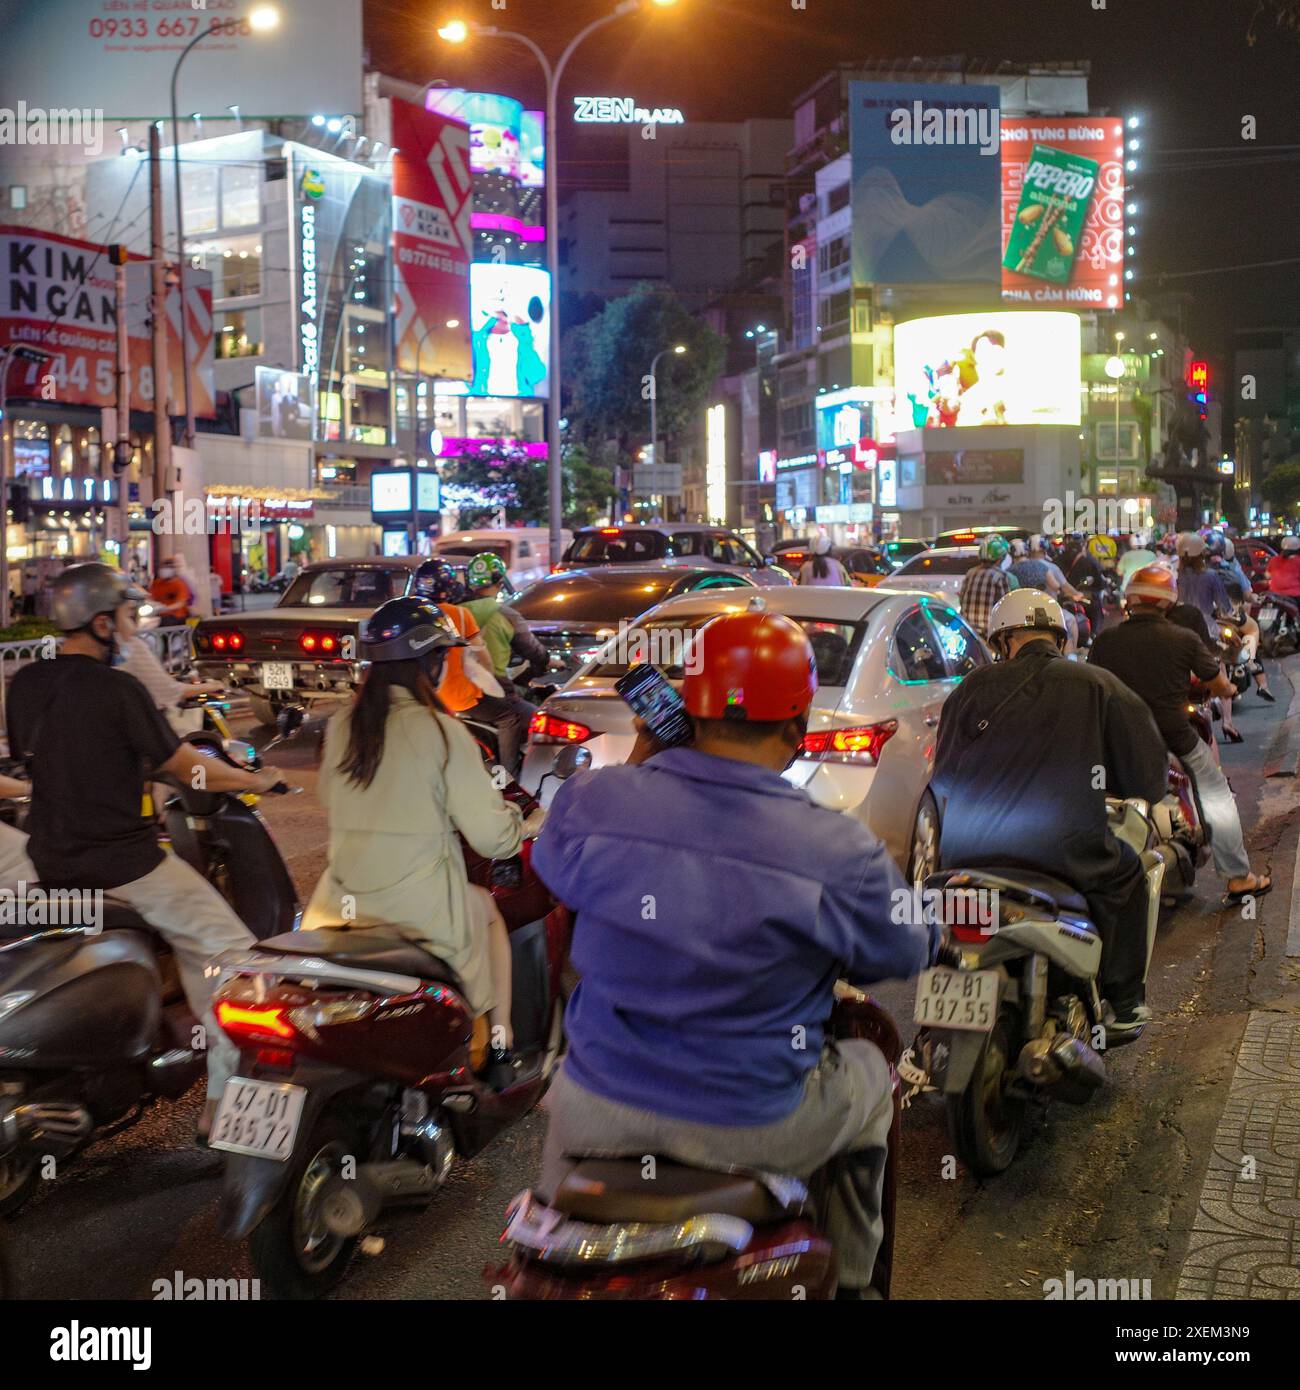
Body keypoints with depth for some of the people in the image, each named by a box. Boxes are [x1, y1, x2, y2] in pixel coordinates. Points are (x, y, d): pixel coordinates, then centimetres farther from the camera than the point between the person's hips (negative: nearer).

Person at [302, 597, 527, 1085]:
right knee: (489, 910, 27)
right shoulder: (442, 732, -14)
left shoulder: (340, 725, 1)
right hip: (421, 908, -5)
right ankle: (501, 1049, 26)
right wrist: (515, 820, 8)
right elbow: (492, 837, -14)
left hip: (343, 903, 5)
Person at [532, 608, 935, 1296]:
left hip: (601, 1109, 2)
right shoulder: (841, 852, -21)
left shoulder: (590, 798, -14)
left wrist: (634, 766, 11)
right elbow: (907, 955, -2)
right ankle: (846, 1280, 43)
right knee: (869, 1072, 30)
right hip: (755, 1129, -2)